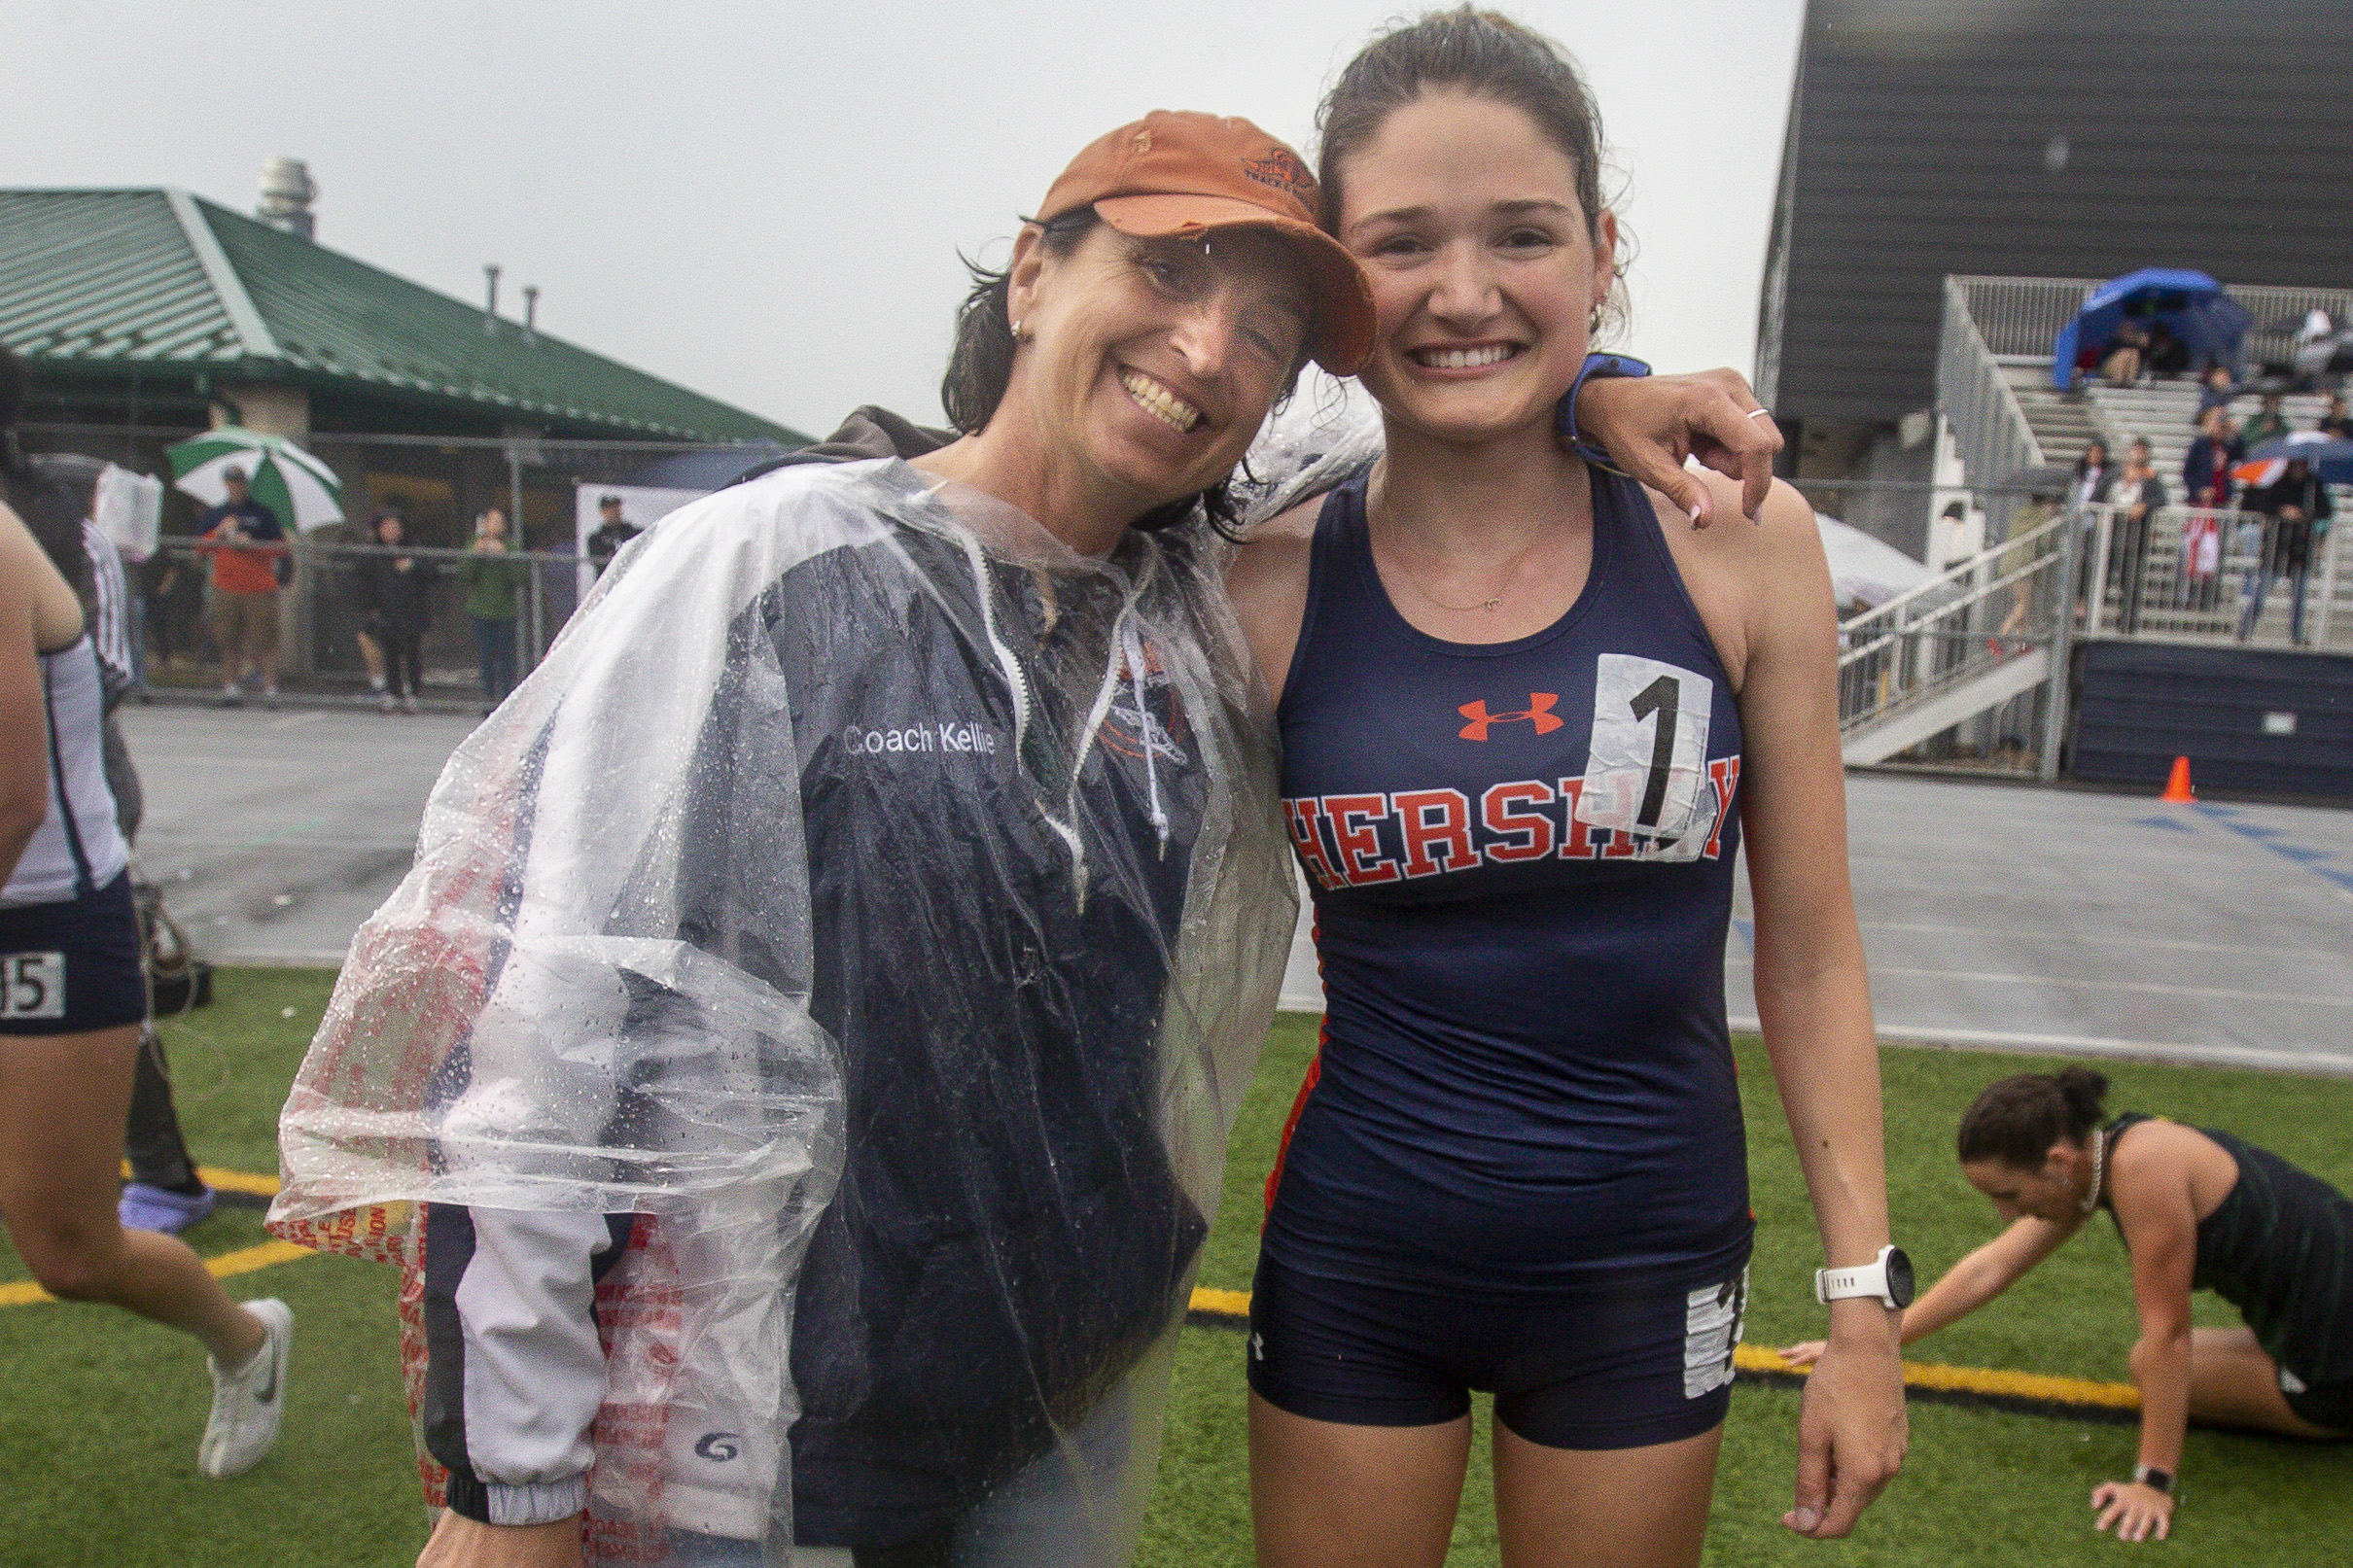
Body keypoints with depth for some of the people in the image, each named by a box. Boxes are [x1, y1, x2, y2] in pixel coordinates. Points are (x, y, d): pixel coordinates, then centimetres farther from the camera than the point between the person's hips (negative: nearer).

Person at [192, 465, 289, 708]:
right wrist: (220, 532, -5)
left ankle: (270, 688, -3)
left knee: (265, 642, -6)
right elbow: (201, 545, 12)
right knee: (229, 642, 4)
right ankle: (231, 687, 10)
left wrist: (251, 544, -12)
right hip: (226, 588, 3)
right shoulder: (214, 515, 15)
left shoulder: (263, 514, 5)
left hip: (260, 589, -3)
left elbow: (280, 547, 1)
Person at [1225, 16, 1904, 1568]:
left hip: (1644, 1274, 1)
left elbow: (1810, 956, -3)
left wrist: (1864, 1301, -1)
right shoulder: (1268, 586, -10)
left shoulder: (1738, 545, -10)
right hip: (1352, 1266, 0)